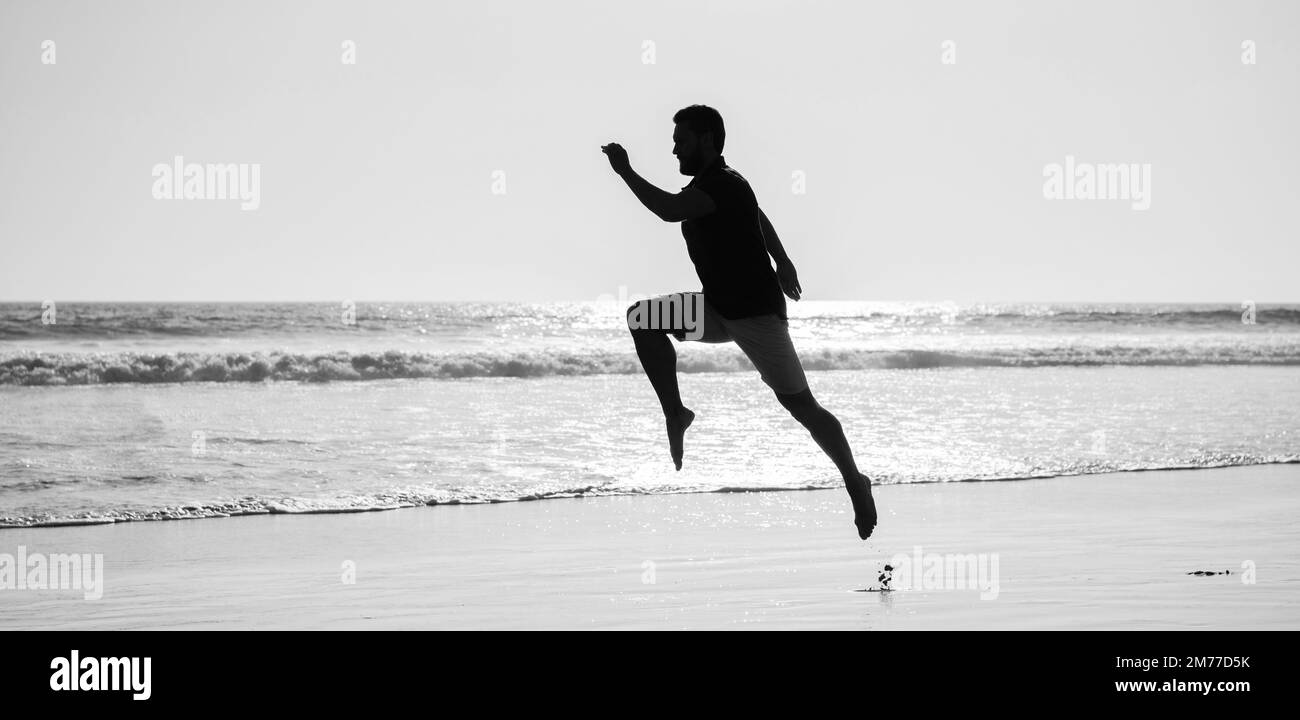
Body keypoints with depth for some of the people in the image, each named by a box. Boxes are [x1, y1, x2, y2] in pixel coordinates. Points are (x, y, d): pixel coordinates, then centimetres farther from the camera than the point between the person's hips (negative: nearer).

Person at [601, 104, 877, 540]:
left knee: (800, 405, -3)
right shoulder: (711, 183, 10)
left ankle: (856, 484, 11)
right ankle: (675, 414, -4)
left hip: (756, 312, -9)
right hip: (719, 309, 9)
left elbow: (669, 210, -37)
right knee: (643, 318, -8)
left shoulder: (722, 184, -20)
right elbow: (759, 217, 27)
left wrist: (625, 170, -28)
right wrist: (782, 263, 34)